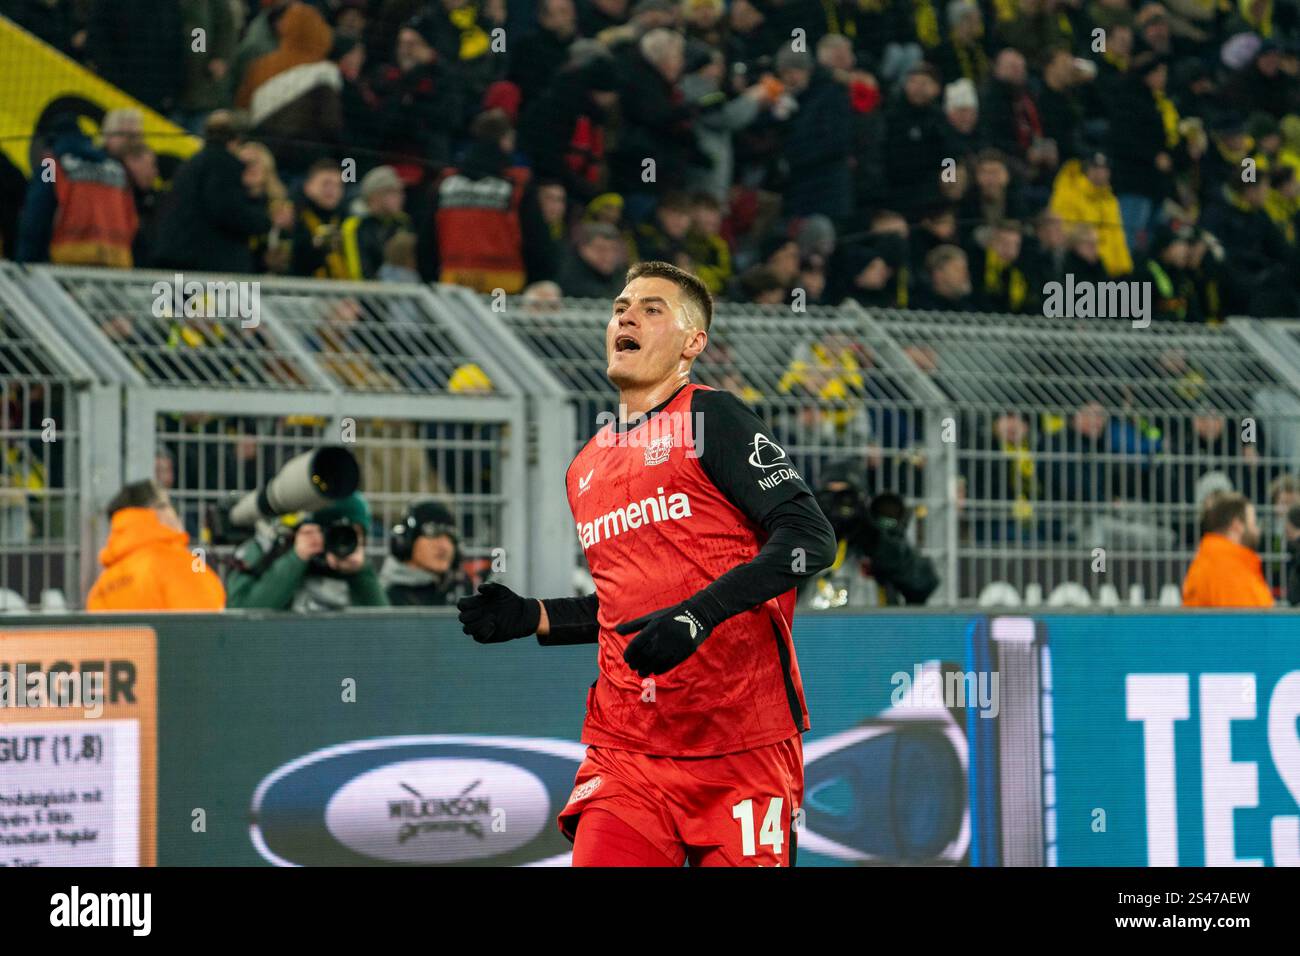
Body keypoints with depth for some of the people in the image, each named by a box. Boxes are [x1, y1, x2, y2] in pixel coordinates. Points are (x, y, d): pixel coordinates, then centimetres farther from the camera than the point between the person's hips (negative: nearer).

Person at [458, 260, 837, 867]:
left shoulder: (709, 418, -3)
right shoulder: (584, 471, 17)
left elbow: (810, 537, -12)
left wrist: (698, 615, -21)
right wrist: (531, 617, 11)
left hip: (742, 746, -5)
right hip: (626, 748, 5)